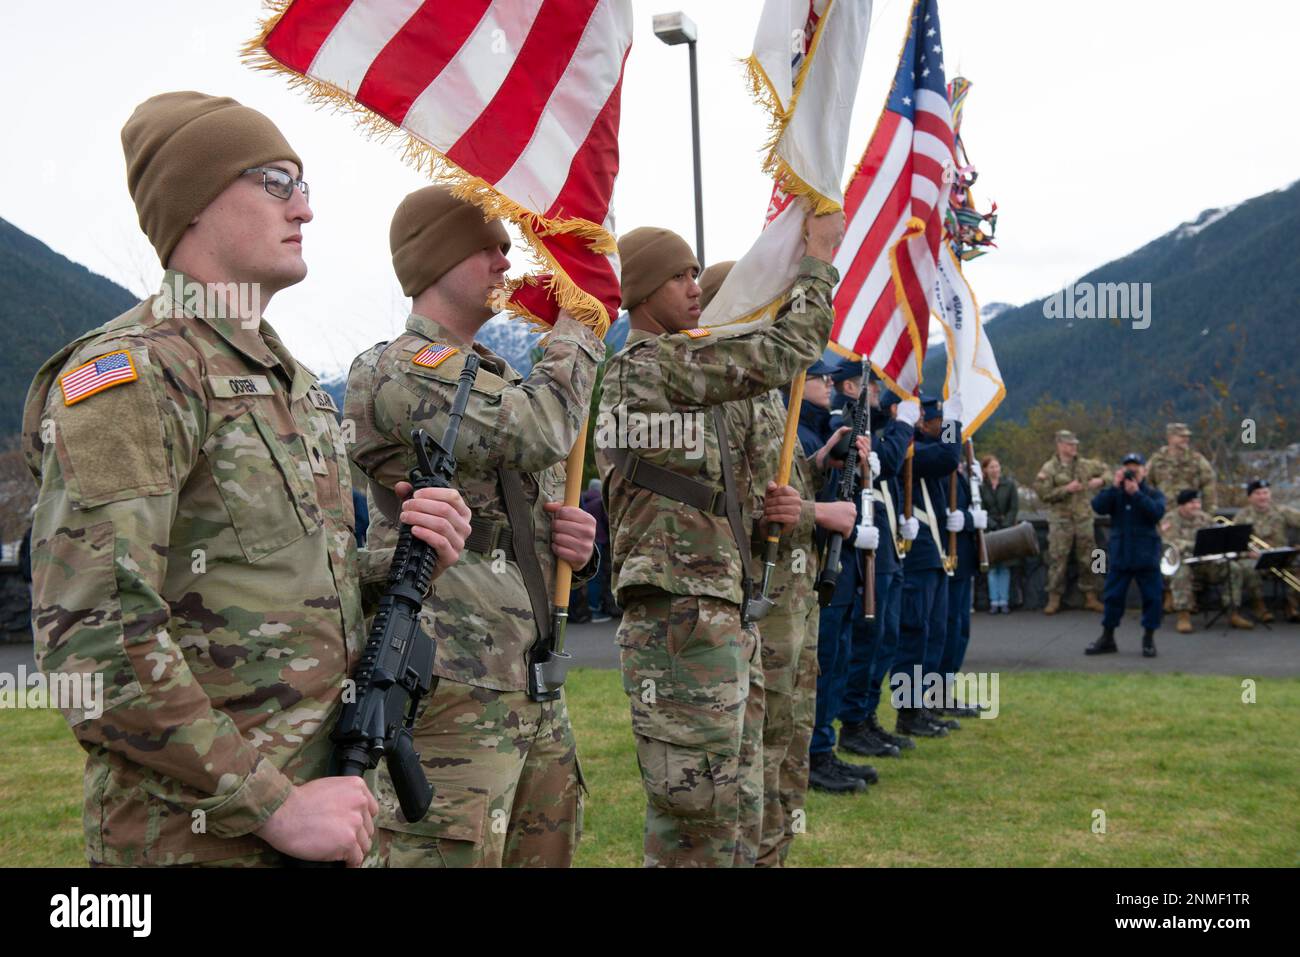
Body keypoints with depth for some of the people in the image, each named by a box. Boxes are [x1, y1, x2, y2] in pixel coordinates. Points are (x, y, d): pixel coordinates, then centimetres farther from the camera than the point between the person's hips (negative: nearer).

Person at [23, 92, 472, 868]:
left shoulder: (293, 381, 12)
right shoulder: (128, 373, -14)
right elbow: (91, 641, -21)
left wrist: (405, 562, -2)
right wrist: (273, 803, -19)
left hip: (314, 798, 8)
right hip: (195, 831, -8)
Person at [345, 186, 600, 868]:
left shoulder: (503, 380, 20)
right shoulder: (392, 371, -9)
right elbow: (537, 433, -24)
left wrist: (577, 544, 2)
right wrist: (578, 326, -6)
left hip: (535, 692, 9)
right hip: (451, 695, -9)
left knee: (547, 851, 14)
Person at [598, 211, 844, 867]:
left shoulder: (700, 386, 21)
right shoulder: (645, 367, -9)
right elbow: (782, 354, -13)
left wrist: (769, 514, 6)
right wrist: (819, 257, 0)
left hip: (727, 621, 10)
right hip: (680, 622, -10)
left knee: (739, 819, 16)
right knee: (696, 831, -6)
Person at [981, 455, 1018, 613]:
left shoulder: (1009, 484, 5)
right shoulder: (980, 487, 1)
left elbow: (1014, 508, 3)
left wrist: (1005, 526, -8)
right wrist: (993, 526, -11)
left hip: (1007, 529, 1)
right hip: (989, 531, -1)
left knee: (1005, 567, 0)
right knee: (992, 567, -4)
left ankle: (1004, 602, 2)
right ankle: (994, 602, -1)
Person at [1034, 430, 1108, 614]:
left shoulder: (1085, 465, 8)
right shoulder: (1049, 469, -4)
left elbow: (1106, 471, 21)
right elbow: (1043, 494, -12)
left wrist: (1101, 480, -1)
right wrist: (1066, 489, -18)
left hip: (1083, 518, 4)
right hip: (1060, 520, -4)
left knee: (1087, 559, 8)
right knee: (1057, 559, -3)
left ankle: (1090, 597, 18)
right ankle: (1054, 598, 5)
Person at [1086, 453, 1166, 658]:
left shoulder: (1153, 494, 2)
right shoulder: (1115, 493, 5)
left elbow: (1157, 512, -17)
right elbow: (1098, 507, -12)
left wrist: (1136, 493, -22)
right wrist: (1114, 486, -19)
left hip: (1146, 556, -1)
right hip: (1119, 555, 1)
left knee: (1152, 597, 2)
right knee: (1113, 596, 7)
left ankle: (1149, 639, 16)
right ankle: (1107, 638, 19)